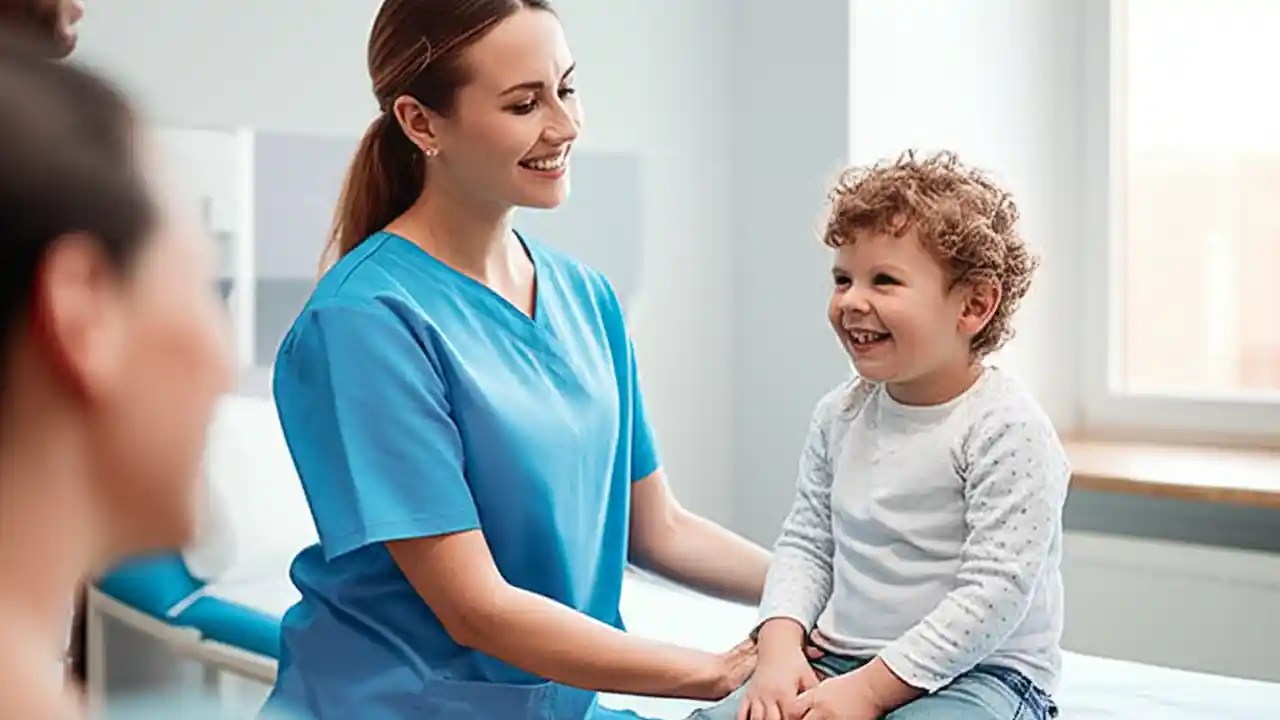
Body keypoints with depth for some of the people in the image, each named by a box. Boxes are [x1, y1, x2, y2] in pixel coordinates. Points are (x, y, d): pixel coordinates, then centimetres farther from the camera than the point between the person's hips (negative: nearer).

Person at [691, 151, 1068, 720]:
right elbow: (806, 544, 11)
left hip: (976, 671, -5)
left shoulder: (1007, 429, -14)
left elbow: (995, 592, -18)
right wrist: (780, 649, -7)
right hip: (835, 660, 5)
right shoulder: (840, 416, 7)